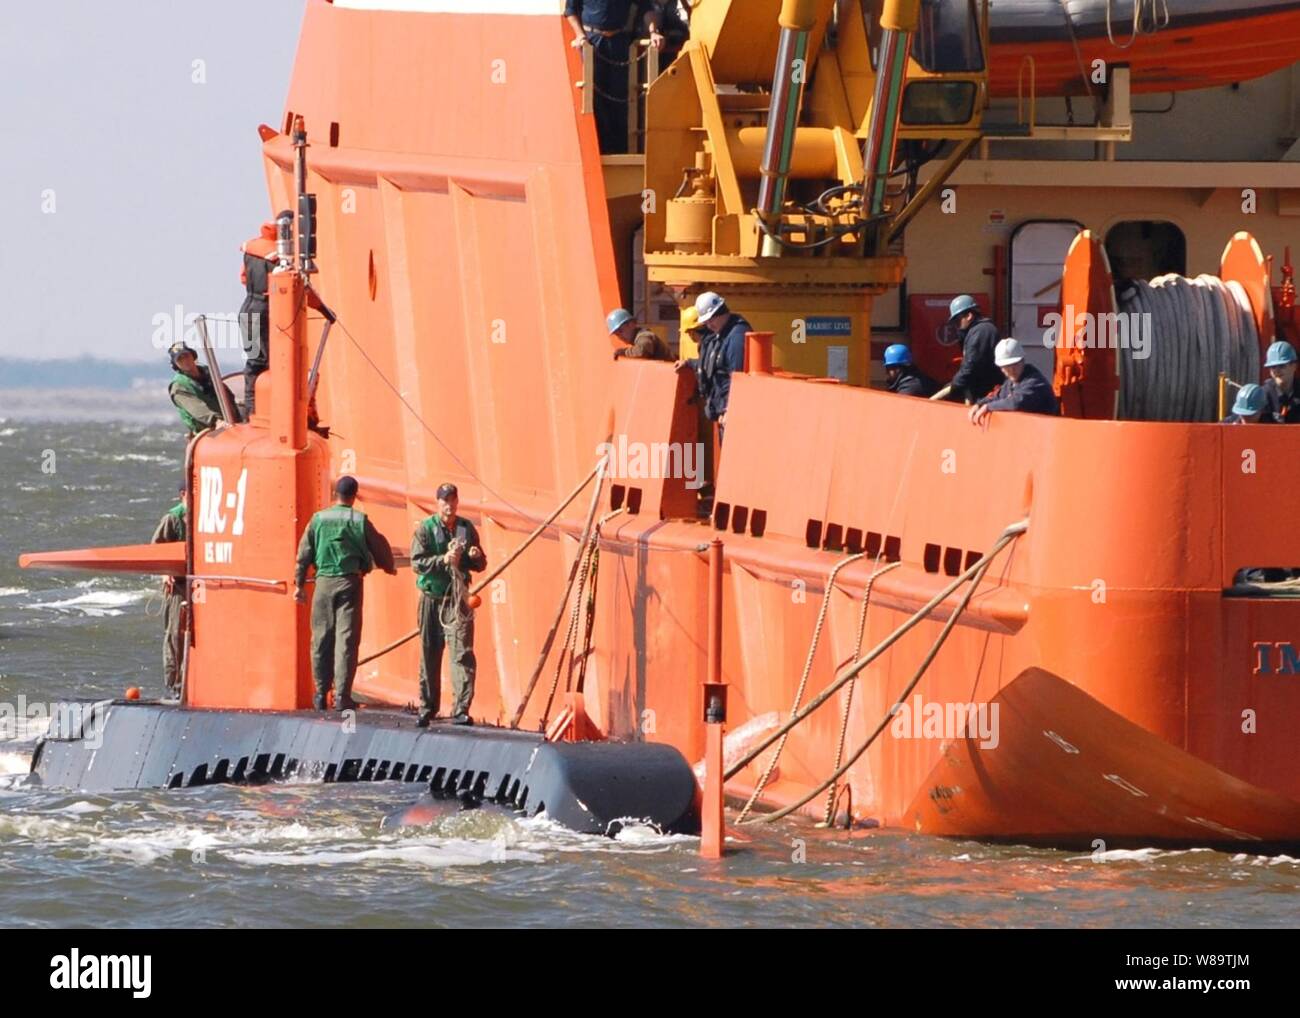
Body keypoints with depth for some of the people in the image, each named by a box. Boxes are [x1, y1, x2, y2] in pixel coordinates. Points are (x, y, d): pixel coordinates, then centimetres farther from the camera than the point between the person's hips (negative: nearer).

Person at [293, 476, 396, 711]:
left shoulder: (319, 519, 2)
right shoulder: (359, 520, -2)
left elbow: (304, 553, 4)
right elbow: (378, 546, 8)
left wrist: (299, 584, 12)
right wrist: (389, 567, 28)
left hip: (324, 582, 2)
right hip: (350, 582, -2)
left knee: (321, 638, 9)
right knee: (347, 639, -2)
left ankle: (321, 694, 13)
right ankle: (341, 696, -6)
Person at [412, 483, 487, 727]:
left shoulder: (467, 528, 7)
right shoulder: (425, 529, -1)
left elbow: (480, 565, 13)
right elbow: (417, 562, -11)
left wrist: (474, 557, -10)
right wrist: (444, 559, -24)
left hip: (457, 600, 1)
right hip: (432, 599, -1)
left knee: (462, 653, -10)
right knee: (429, 656, 7)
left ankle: (460, 710, -13)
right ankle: (427, 709, 17)